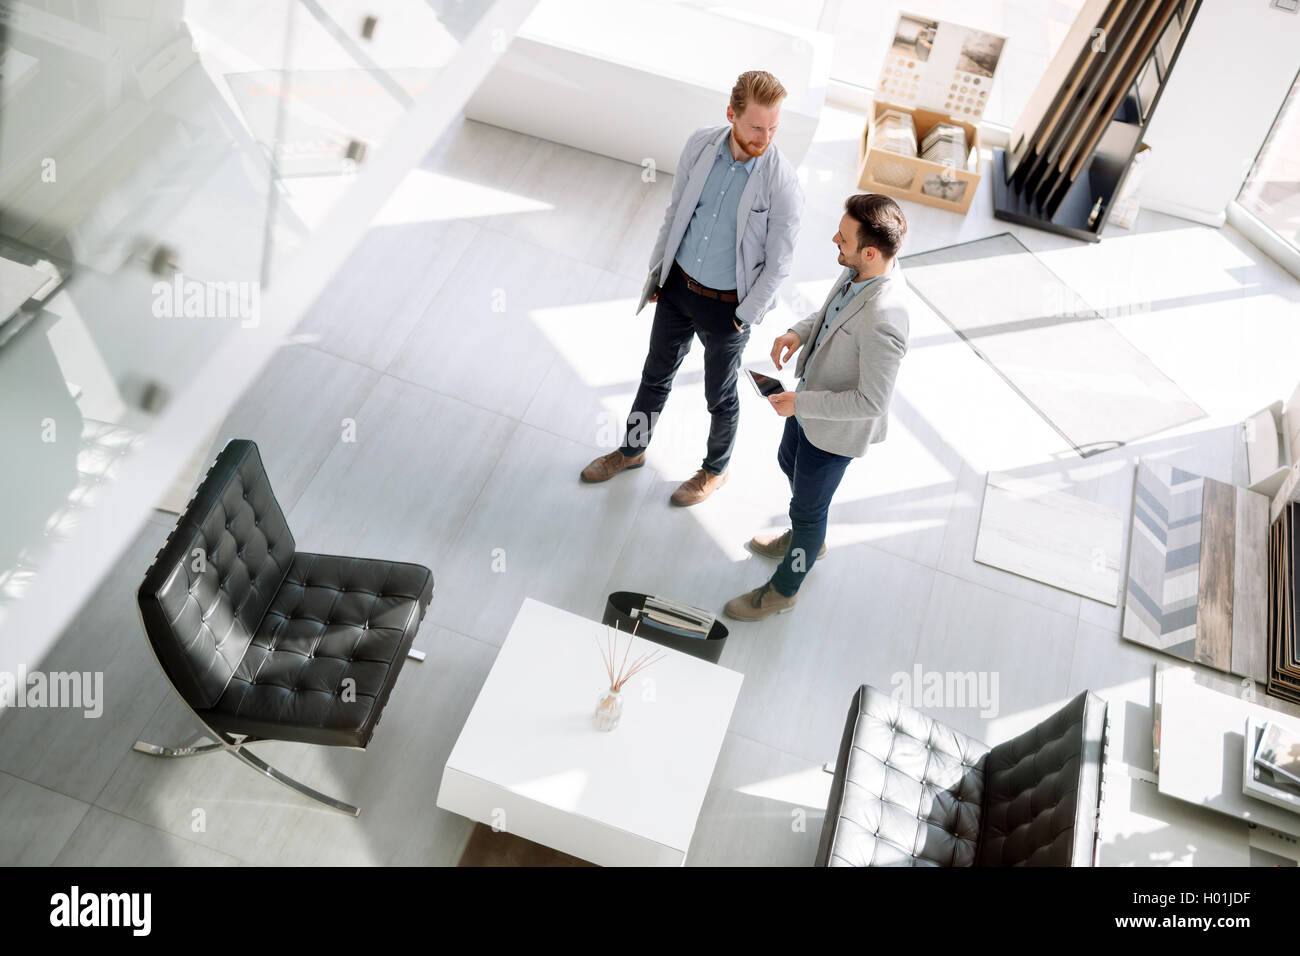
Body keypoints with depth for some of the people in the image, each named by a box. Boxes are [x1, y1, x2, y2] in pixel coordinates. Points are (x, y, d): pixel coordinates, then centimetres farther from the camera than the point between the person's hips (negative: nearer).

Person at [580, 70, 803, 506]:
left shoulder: (783, 184, -22)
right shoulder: (701, 144, -10)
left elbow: (777, 266, -14)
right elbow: (675, 212, 4)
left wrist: (744, 317, -10)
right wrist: (657, 270, 9)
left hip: (726, 305, -4)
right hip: (677, 286, 4)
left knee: (720, 396, 15)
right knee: (656, 375, 22)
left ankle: (715, 469, 42)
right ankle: (632, 449, 46)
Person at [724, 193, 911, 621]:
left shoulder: (882, 322, -40)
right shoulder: (861, 270, -14)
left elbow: (872, 402, -31)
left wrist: (801, 403, -25)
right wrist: (799, 332, -8)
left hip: (836, 428, -9)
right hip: (811, 399, 9)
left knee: (807, 507, 13)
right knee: (790, 462, 32)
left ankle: (783, 589, 40)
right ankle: (809, 538, 61)